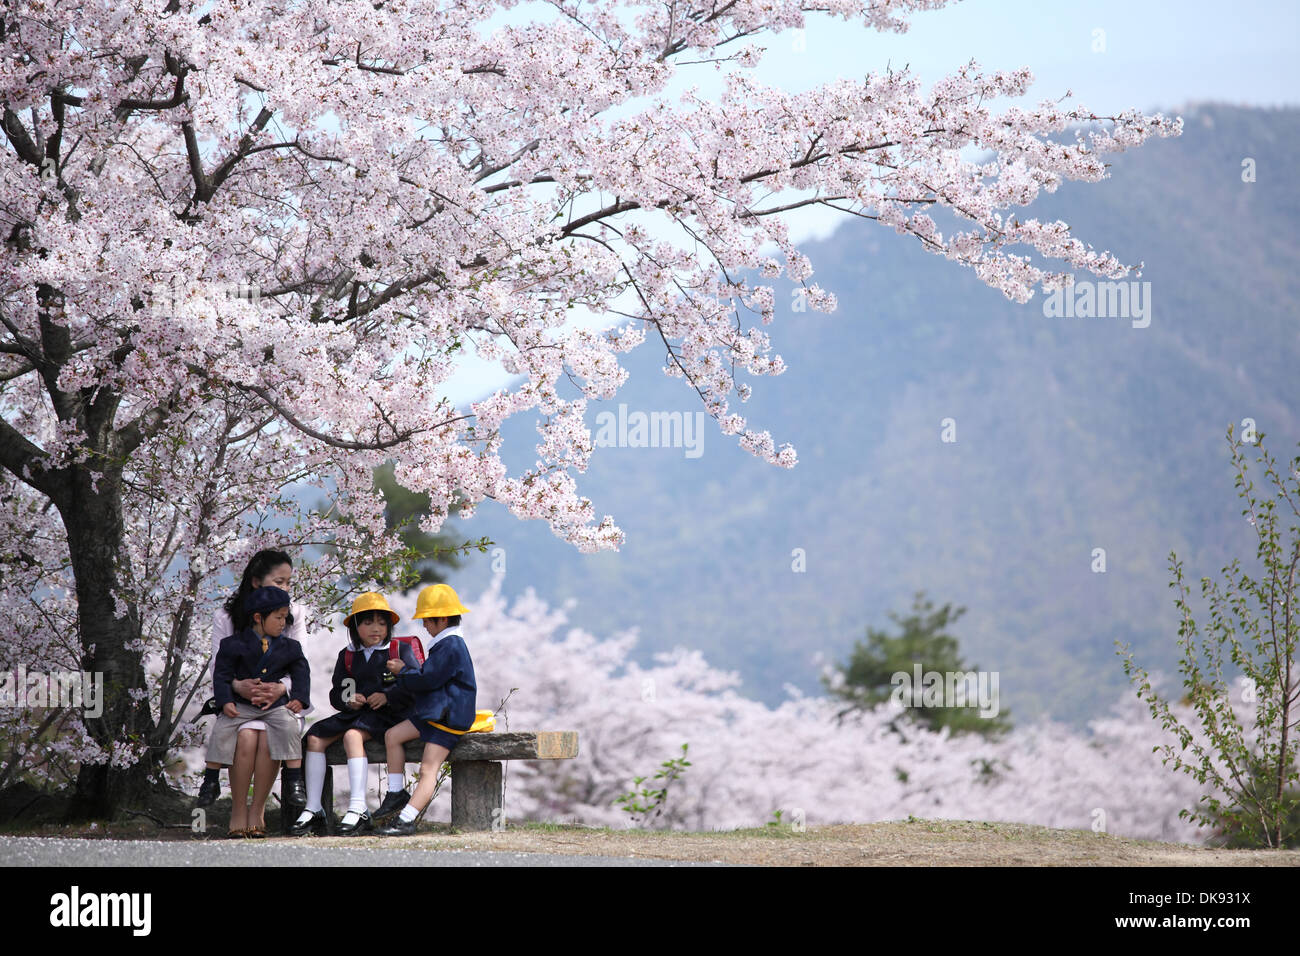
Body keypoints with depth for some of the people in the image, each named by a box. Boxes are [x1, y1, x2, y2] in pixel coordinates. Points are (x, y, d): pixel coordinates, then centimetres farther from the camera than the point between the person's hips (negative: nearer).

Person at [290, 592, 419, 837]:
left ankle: (358, 808, -39)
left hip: (386, 714, -6)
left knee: (353, 735, -33)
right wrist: (348, 700, -6)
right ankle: (313, 810, -15)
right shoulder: (347, 656, 17)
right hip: (354, 713, 6)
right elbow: (336, 694, 17)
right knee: (315, 737, -14)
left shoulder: (401, 650, 6)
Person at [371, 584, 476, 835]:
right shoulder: (444, 645, 17)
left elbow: (426, 680, -21)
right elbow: (424, 681, 23)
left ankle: (406, 820, -25)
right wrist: (388, 696, 21)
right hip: (431, 714, 11)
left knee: (428, 770, -16)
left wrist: (403, 671, -2)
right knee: (392, 736, 10)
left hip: (448, 718, -11)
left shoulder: (451, 647, -16)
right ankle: (396, 794, 15)